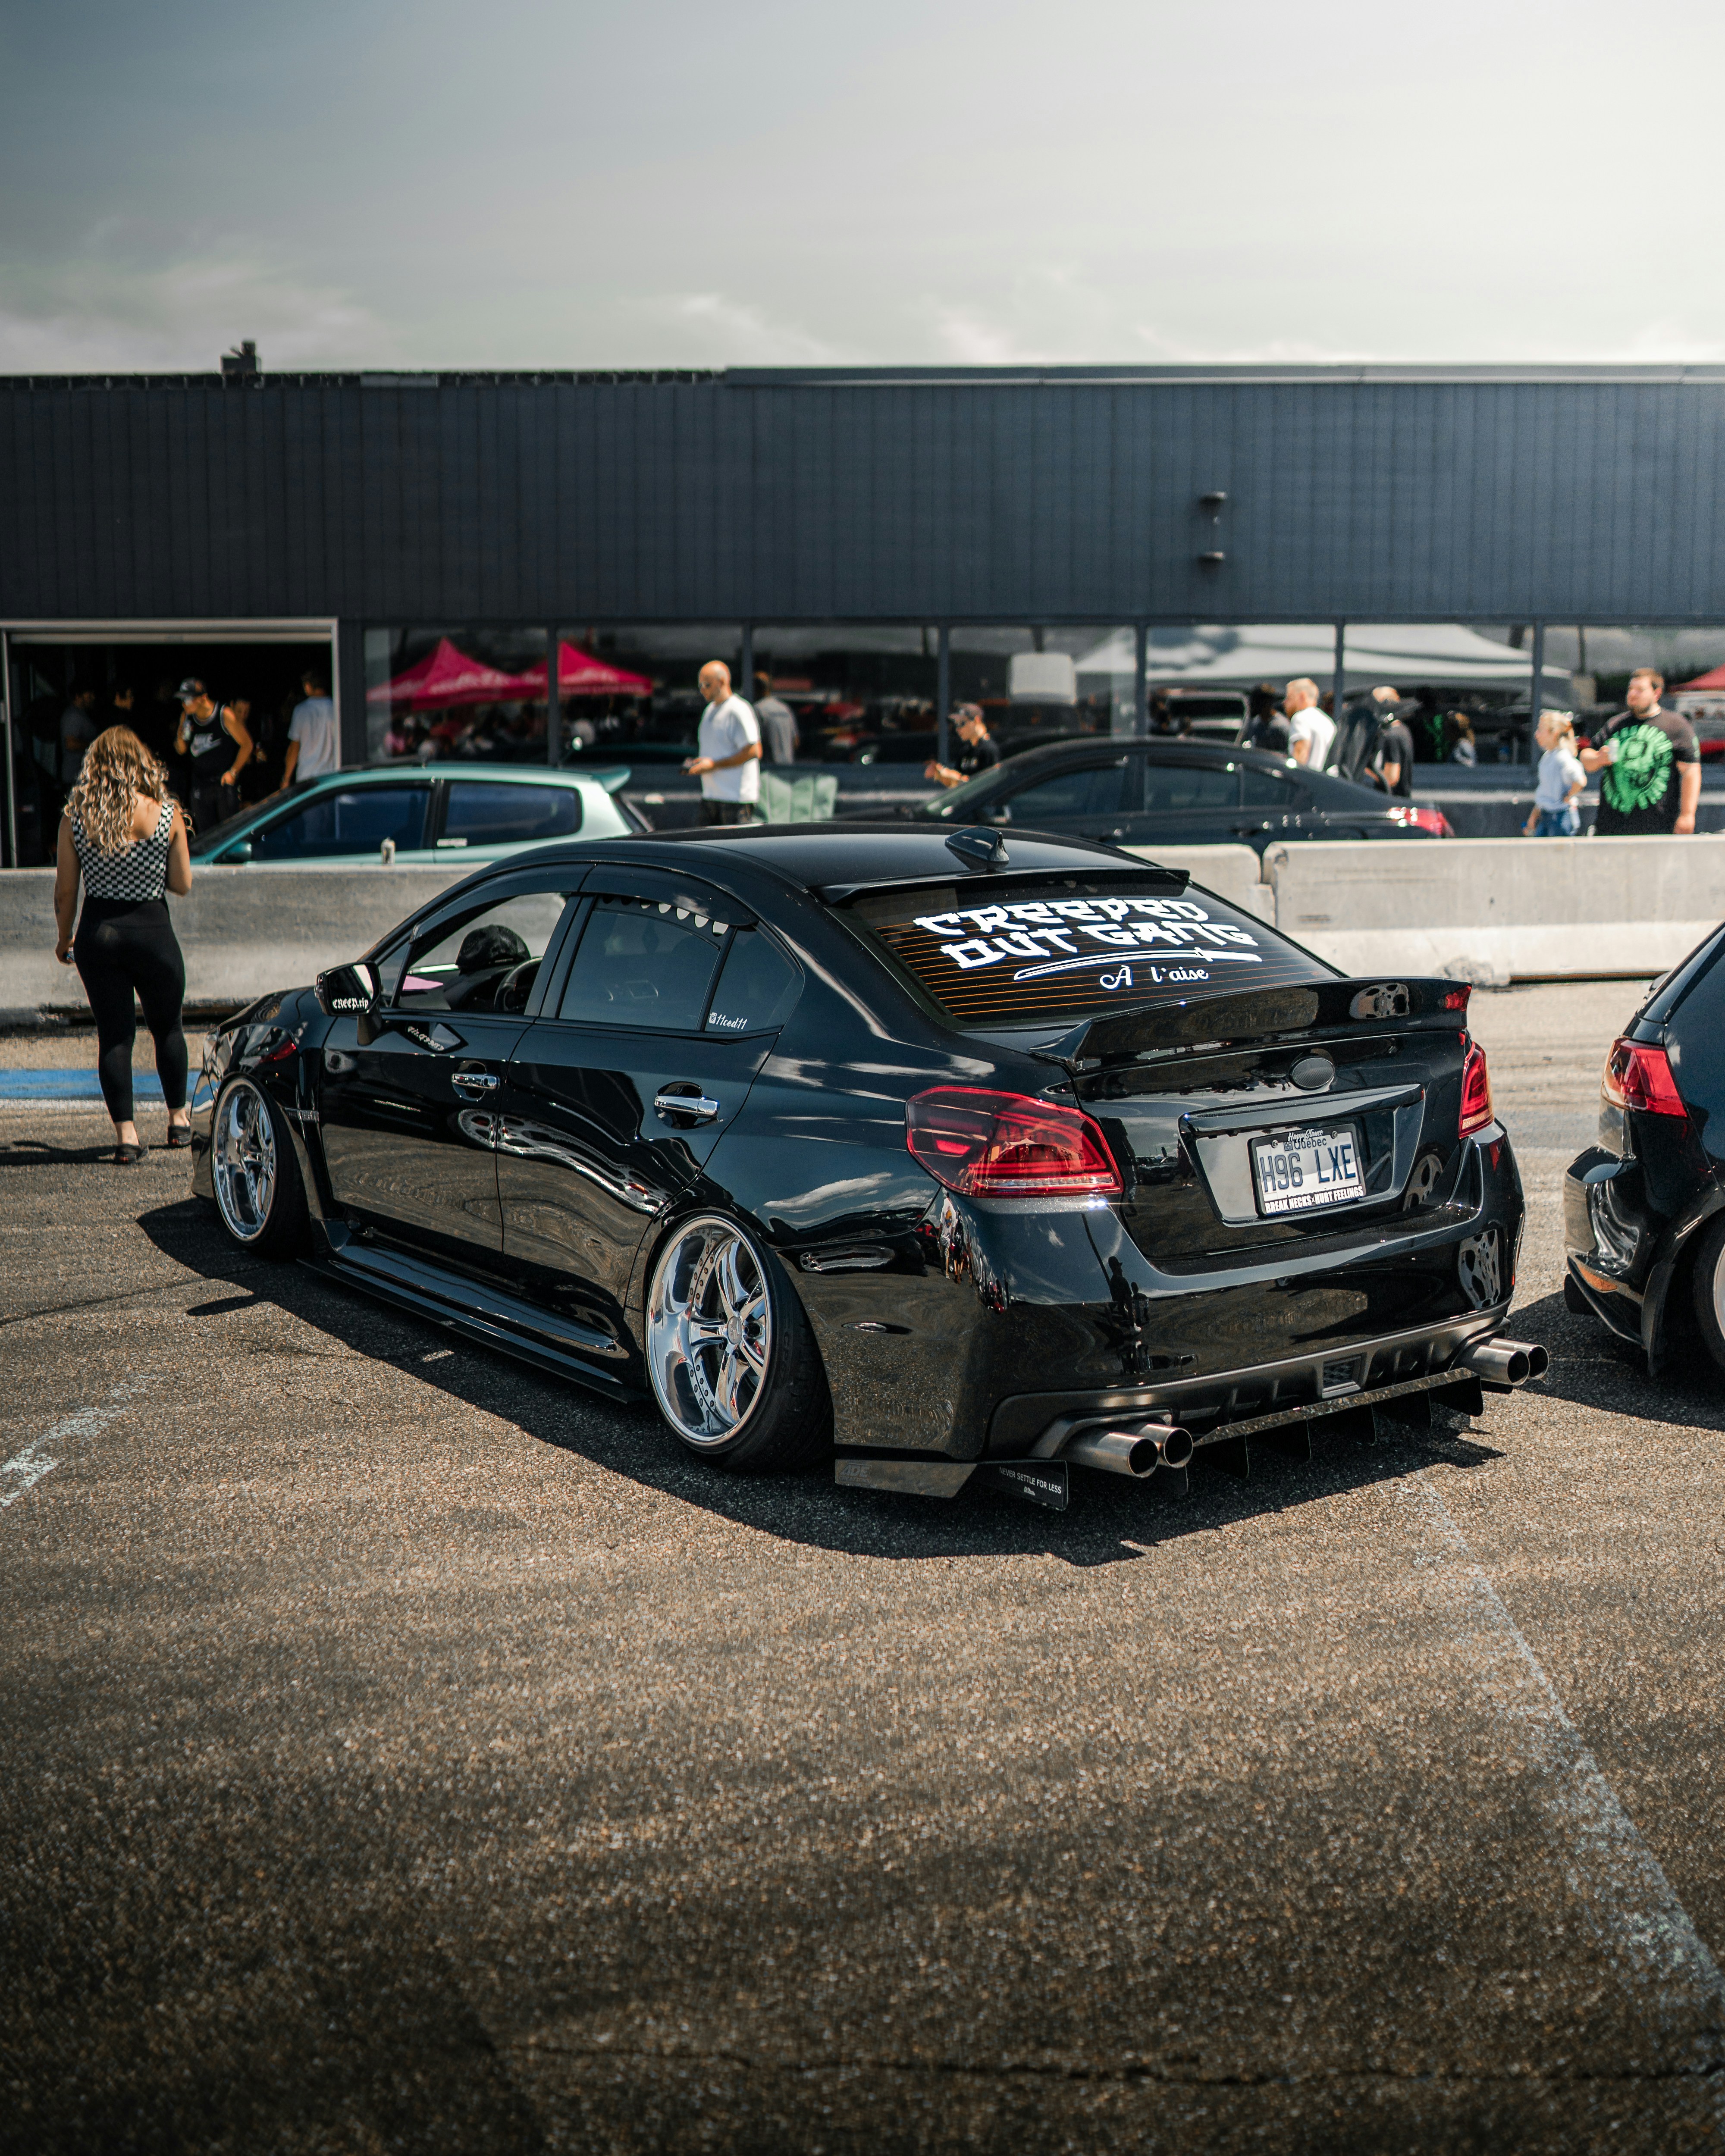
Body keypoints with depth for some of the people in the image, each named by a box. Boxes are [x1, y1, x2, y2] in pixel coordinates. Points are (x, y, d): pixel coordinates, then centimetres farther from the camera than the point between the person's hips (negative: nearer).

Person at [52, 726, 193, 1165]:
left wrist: (64, 939, 15)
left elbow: (65, 891, 0)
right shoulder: (167, 815, -7)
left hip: (97, 932, 1)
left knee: (113, 1033, 8)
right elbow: (182, 885, -1)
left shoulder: (75, 818, -4)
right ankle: (178, 1120, 29)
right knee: (167, 1027, 18)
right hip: (152, 930, -1)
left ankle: (126, 1133, 4)